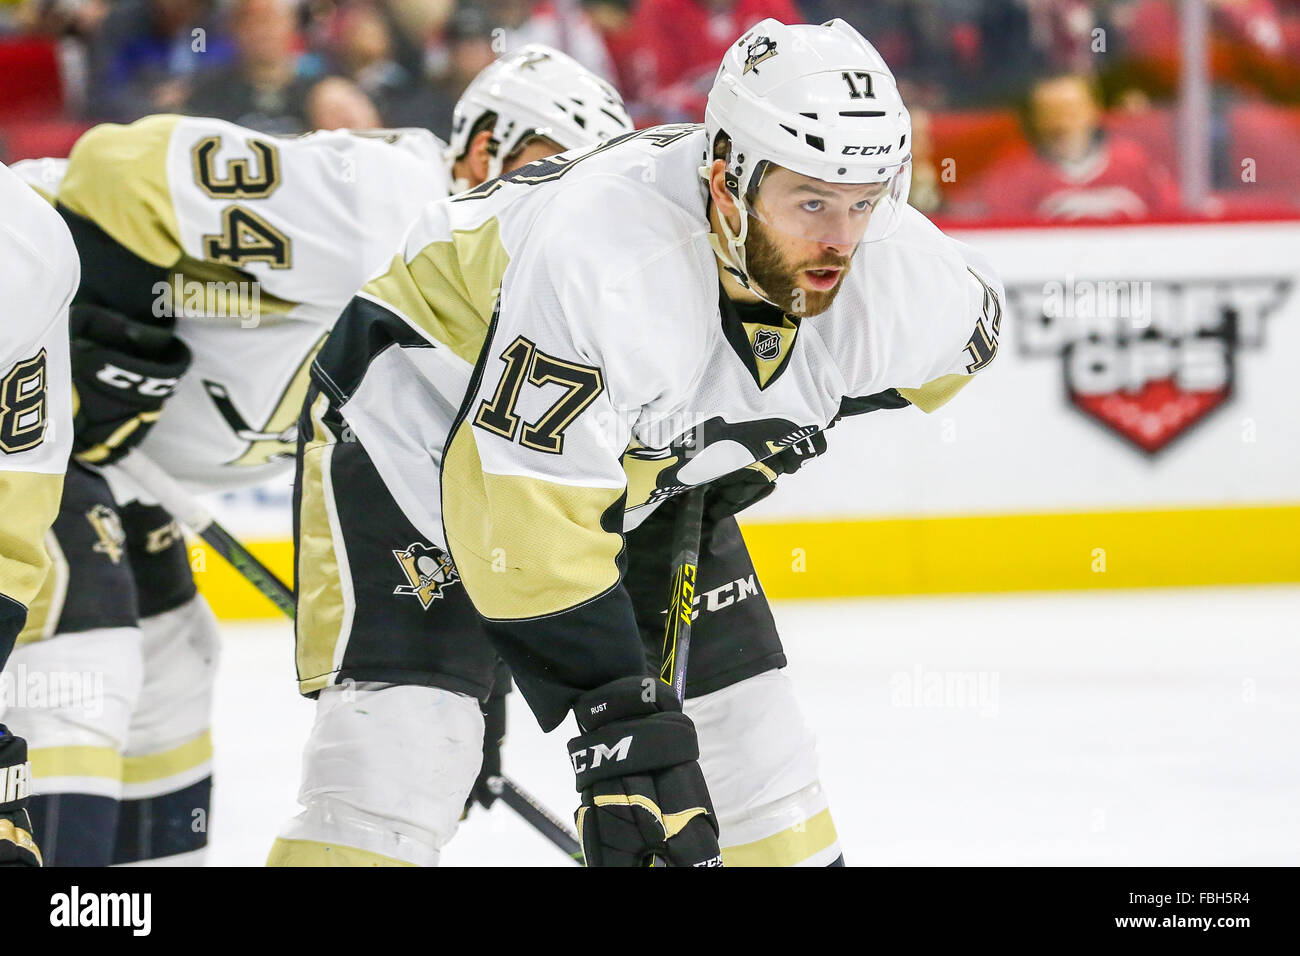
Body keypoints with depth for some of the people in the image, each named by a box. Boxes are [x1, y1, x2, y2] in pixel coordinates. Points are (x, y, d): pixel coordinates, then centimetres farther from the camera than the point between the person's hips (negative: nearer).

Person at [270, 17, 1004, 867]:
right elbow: (520, 511, -39)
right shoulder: (601, 263, -40)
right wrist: (621, 714, -39)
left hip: (630, 469, 6)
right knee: (399, 737, -22)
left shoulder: (896, 276, -19)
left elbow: (964, 324, 7)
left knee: (751, 739, 3)